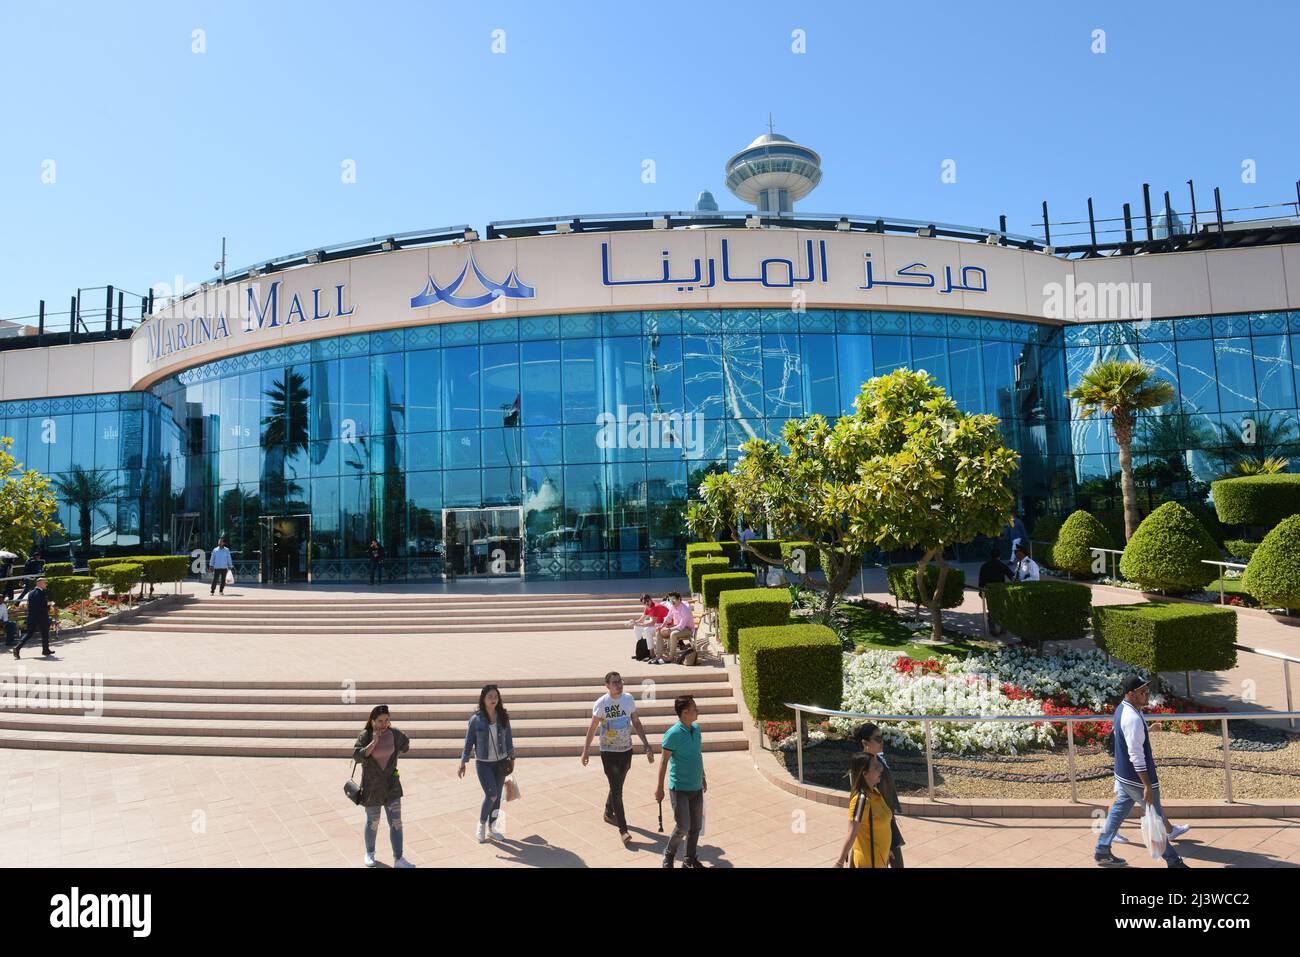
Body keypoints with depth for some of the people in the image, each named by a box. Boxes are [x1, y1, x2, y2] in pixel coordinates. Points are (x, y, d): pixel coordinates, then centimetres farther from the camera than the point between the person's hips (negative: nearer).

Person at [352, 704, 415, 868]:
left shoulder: (394, 734, -6)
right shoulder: (364, 736, -12)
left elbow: (405, 746, 15)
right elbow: (357, 756, -25)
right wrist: (374, 742, -29)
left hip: (391, 785, 2)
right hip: (371, 786, -2)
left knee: (396, 822, -1)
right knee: (373, 822, 15)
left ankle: (398, 859, 6)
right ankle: (370, 853, 39)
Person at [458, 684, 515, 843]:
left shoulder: (503, 717, -4)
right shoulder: (476, 719, -11)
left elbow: (508, 738, 6)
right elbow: (468, 742, -5)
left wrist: (512, 758, 11)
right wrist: (463, 764, -4)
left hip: (500, 762, 3)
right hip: (483, 764, -3)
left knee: (497, 796, 9)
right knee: (491, 794, -13)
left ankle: (492, 826, 29)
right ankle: (481, 824, 12)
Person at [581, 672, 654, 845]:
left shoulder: (629, 699, -5)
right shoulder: (601, 704, -16)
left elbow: (636, 723, 5)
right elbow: (592, 728, -5)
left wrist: (647, 745, 2)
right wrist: (585, 750, -1)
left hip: (626, 750, 5)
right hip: (609, 752, -4)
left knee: (618, 786, 20)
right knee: (616, 789, -6)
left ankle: (609, 814, 42)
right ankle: (623, 829, -1)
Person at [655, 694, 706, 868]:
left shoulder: (696, 729, 3)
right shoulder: (673, 734, -19)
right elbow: (664, 761, -13)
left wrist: (703, 777, 21)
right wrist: (660, 787, -10)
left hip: (696, 787, 7)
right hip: (679, 788, -7)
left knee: (696, 826, 13)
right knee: (683, 827, -5)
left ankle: (690, 859, 31)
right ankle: (669, 855, 21)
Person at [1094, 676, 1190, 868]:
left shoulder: (1122, 709, 5)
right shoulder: (1133, 719, -27)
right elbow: (1136, 755, -27)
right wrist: (1147, 786, -24)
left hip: (1124, 776, 9)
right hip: (1137, 779, -9)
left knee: (1118, 811, 16)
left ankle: (1101, 851, 25)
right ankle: (1173, 860, 26)